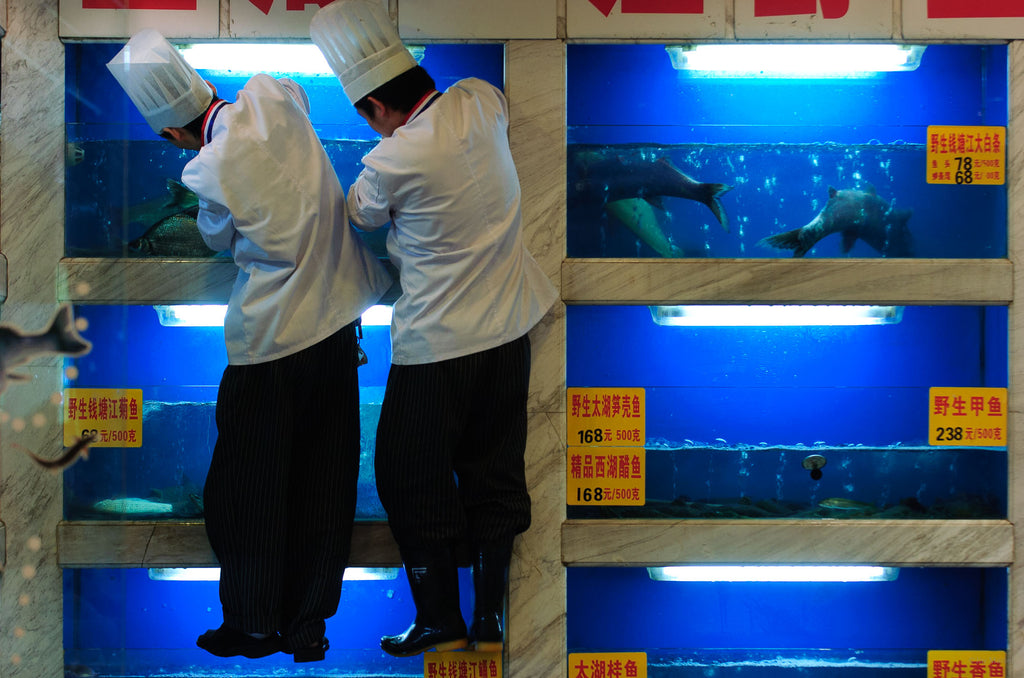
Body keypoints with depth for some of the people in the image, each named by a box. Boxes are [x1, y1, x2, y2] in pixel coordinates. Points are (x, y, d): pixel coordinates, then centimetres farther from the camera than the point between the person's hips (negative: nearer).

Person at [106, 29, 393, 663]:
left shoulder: (207, 174, -18)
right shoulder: (272, 96, -5)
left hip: (271, 340, -6)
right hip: (337, 321, 6)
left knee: (246, 490, 12)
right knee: (324, 485, 13)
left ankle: (253, 626, 24)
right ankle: (308, 626, 24)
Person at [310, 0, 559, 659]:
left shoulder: (392, 162, -22)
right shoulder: (480, 102, -7)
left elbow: (361, 214, 2)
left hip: (436, 343, -6)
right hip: (508, 327, 6)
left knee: (414, 481, 10)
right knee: (495, 473, 14)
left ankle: (441, 620, 16)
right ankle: (491, 619, 21)